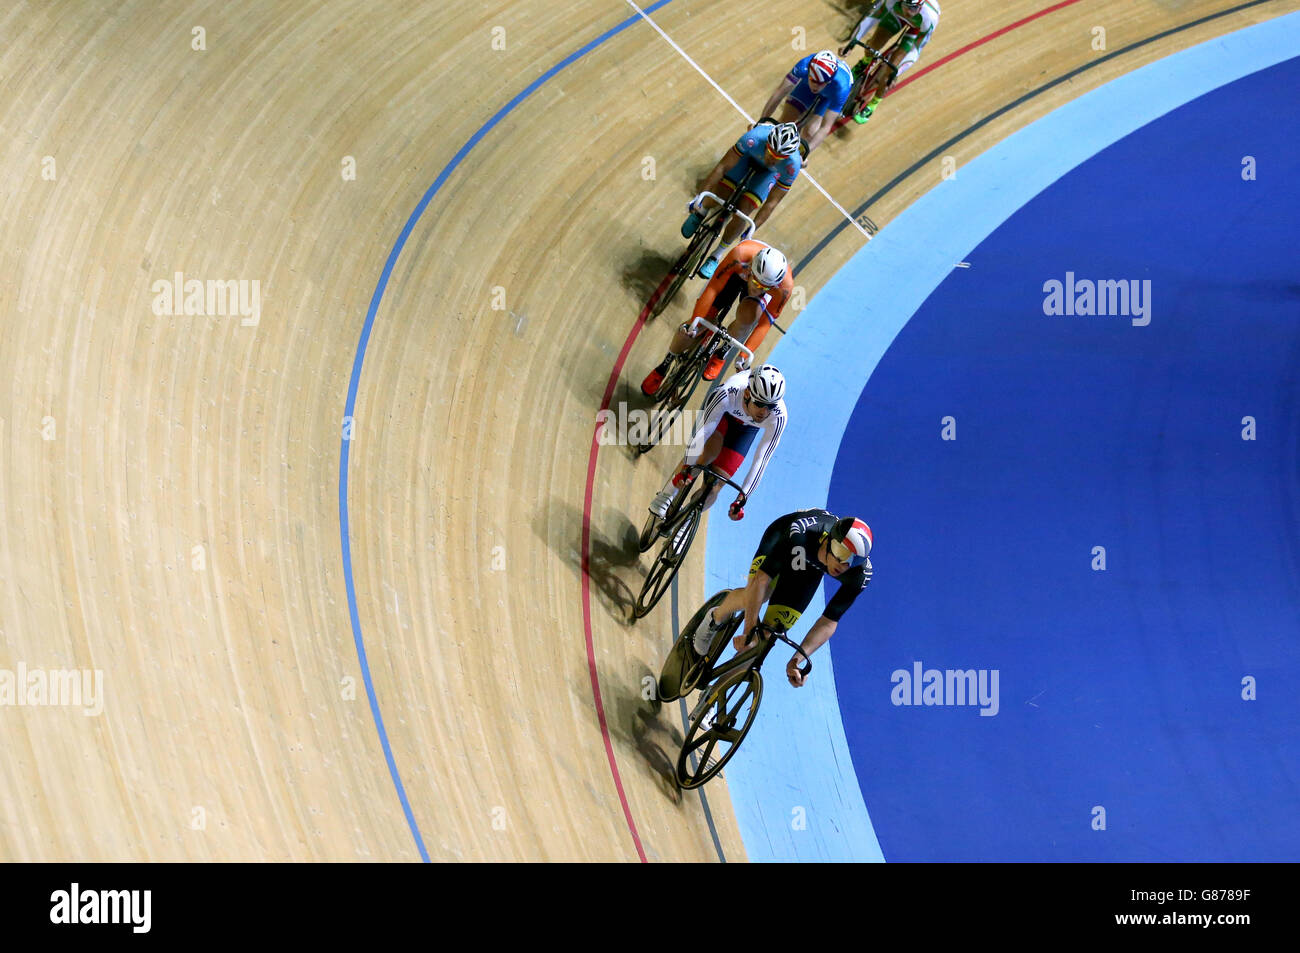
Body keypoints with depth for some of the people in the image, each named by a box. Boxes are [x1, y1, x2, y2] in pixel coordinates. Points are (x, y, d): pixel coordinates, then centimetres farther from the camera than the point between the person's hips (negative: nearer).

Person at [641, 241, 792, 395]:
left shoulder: (785, 286, -40)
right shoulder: (740, 255, -44)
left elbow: (765, 322, -28)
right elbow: (713, 288, -34)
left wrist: (744, 356, -28)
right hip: (735, 273, 0)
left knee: (748, 316, -30)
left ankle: (721, 355, 1)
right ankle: (664, 366, 12)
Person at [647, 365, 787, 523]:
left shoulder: (778, 417, -38)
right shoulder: (729, 392, -43)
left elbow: (761, 460, -33)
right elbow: (703, 430, -40)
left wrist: (742, 498, -35)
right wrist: (687, 468, -46)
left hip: (746, 428, 1)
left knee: (712, 489, -10)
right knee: (710, 450, -35)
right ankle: (665, 496, -17)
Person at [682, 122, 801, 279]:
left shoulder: (792, 166, -40)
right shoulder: (753, 139, -44)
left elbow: (771, 203, -30)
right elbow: (723, 166, -33)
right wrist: (701, 197, -32)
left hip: (769, 172, 0)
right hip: (749, 155, 0)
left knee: (740, 215, -12)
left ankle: (716, 257, 13)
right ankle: (700, 212, 28)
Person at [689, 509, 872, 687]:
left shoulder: (860, 575, -36)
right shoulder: (800, 533, -45)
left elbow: (829, 622, -29)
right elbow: (761, 579, -46)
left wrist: (797, 659, -40)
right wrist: (749, 631, -51)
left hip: (810, 569, 2)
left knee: (774, 629, -15)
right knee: (756, 595, -31)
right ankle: (715, 618, 1)